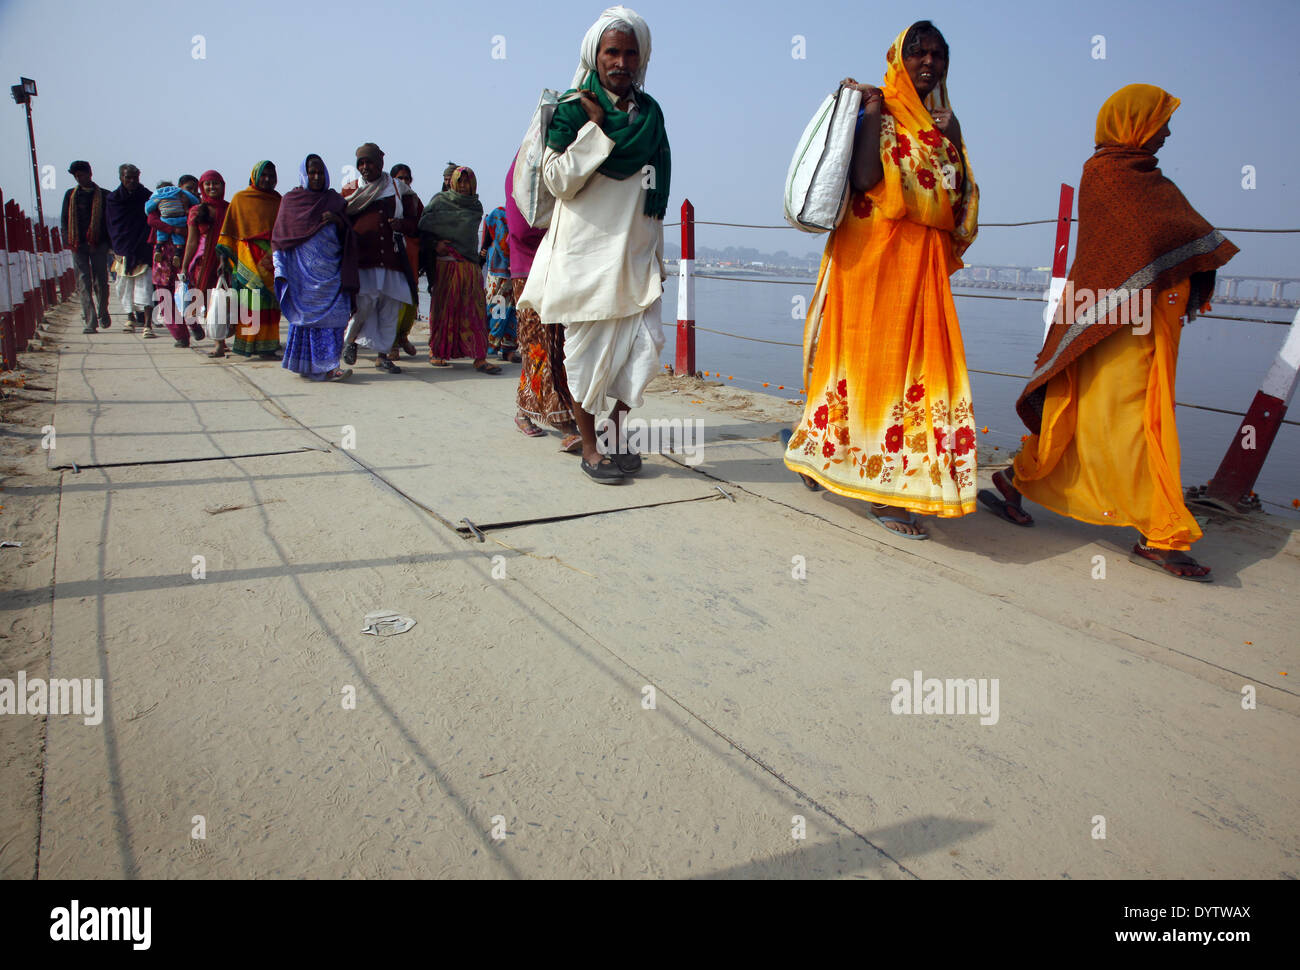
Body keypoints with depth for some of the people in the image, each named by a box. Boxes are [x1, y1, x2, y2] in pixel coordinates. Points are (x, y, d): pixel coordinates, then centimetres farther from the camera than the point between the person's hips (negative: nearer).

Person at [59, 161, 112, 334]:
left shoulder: (103, 195, 6)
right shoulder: (70, 195, 12)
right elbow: (64, 219, 13)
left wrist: (108, 241, -3)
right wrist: (67, 240, 0)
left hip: (98, 244, -1)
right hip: (78, 244, 1)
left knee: (101, 281, 4)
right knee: (84, 283, -5)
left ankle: (102, 313, 27)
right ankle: (90, 321, -9)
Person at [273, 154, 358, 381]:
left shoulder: (335, 200, 13)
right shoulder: (290, 201, 8)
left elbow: (347, 236, 11)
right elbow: (280, 237, 7)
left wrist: (338, 220, -10)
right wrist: (281, 271, -2)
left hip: (330, 271, 1)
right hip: (302, 271, -1)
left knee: (332, 314, -7)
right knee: (306, 314, -2)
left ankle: (328, 367, -6)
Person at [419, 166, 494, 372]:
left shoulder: (476, 206, 16)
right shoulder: (439, 200, 7)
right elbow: (424, 228, 1)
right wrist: (434, 244, -13)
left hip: (469, 264, 3)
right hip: (444, 264, -3)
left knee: (474, 309, -5)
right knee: (443, 307, 0)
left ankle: (479, 358, -9)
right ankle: (435, 352, 12)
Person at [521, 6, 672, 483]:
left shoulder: (650, 112, 14)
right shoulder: (573, 110, 0)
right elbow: (558, 181, -10)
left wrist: (656, 251, 18)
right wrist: (597, 128, -12)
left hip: (635, 251, 4)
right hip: (586, 251, -4)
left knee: (646, 342, -7)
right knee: (588, 350, -2)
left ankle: (617, 426, 14)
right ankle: (590, 448, 12)